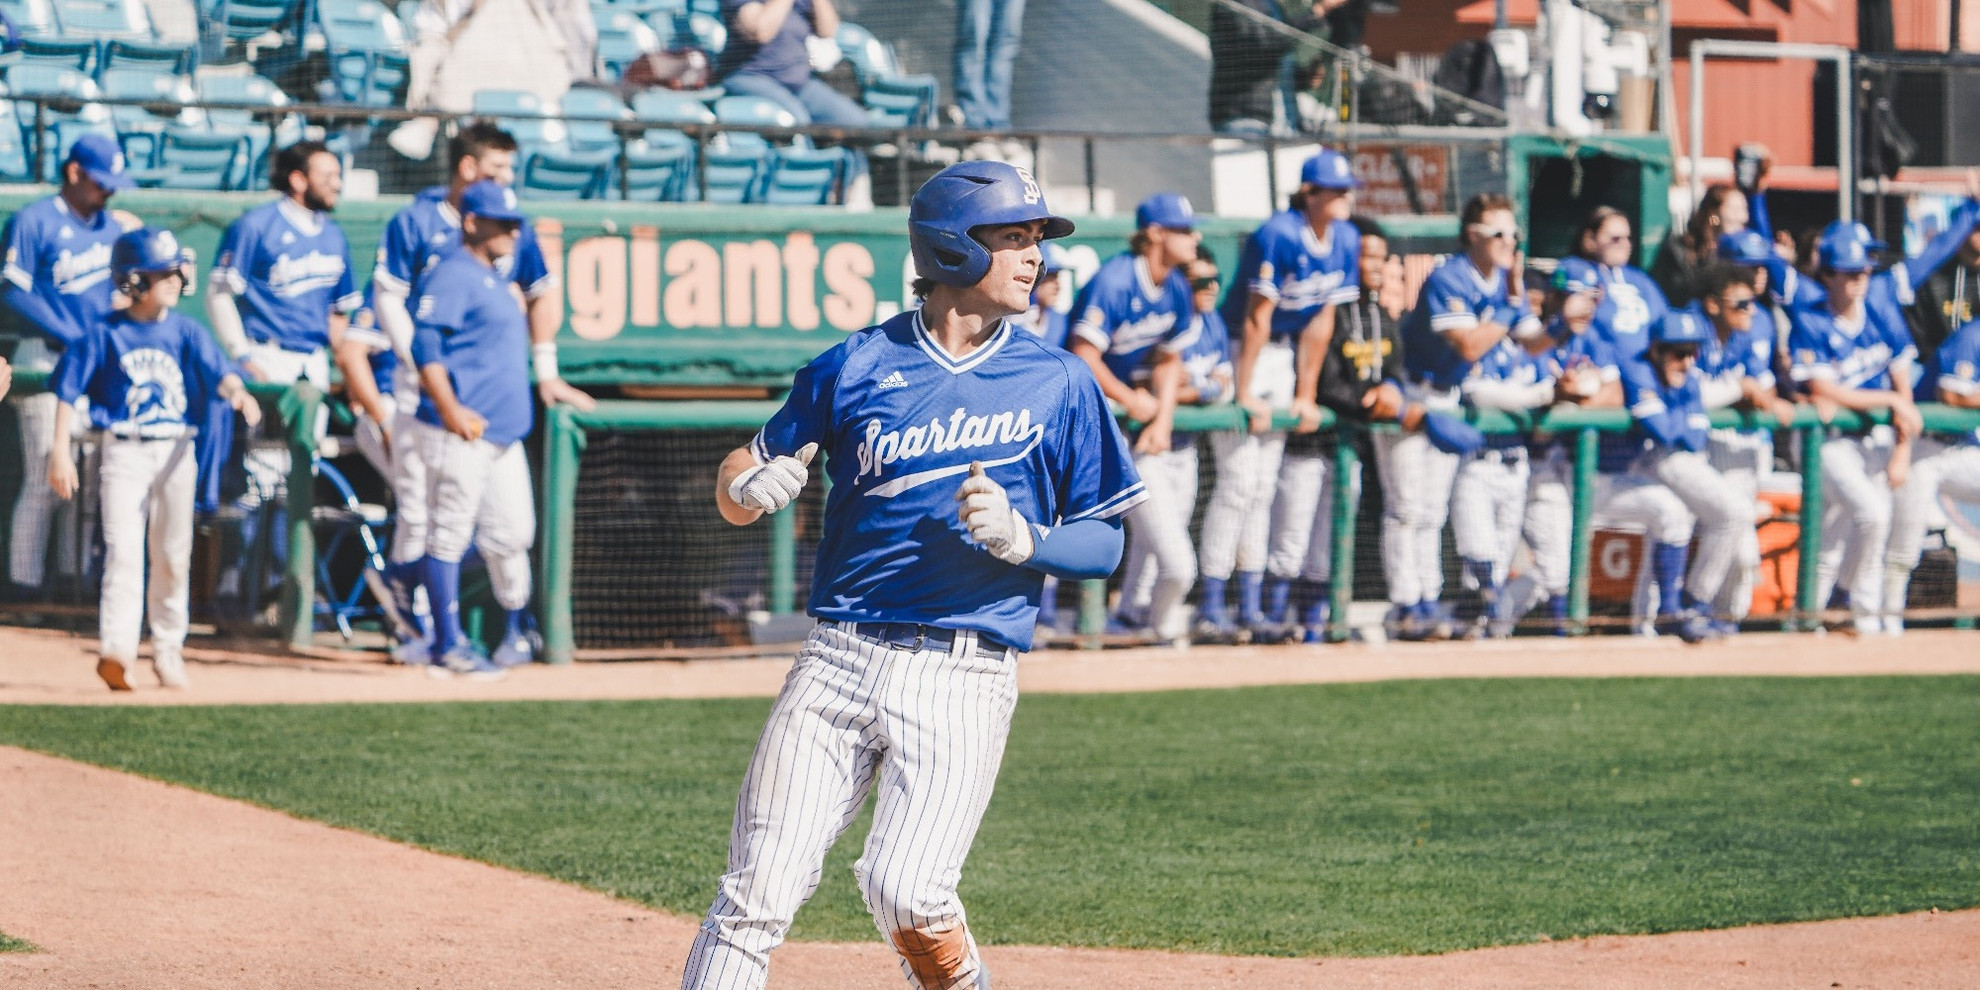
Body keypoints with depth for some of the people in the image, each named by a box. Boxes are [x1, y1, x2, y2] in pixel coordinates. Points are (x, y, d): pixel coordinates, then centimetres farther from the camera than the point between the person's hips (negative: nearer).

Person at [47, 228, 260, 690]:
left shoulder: (186, 331, 3)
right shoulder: (104, 334, -4)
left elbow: (218, 369, -11)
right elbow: (67, 391, -1)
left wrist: (237, 392, -34)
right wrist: (60, 451, -6)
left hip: (175, 451, 3)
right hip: (124, 451, -3)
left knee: (173, 555, 9)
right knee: (123, 549, -14)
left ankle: (168, 649, 22)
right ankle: (115, 649, -21)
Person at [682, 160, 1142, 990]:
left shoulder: (1057, 383, 6)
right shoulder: (855, 366, 7)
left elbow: (1105, 544, 8)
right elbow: (738, 491, 14)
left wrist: (1023, 539, -12)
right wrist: (750, 487, -10)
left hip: (963, 677, -1)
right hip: (838, 661, 1)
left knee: (904, 891, -16)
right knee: (758, 890, -6)